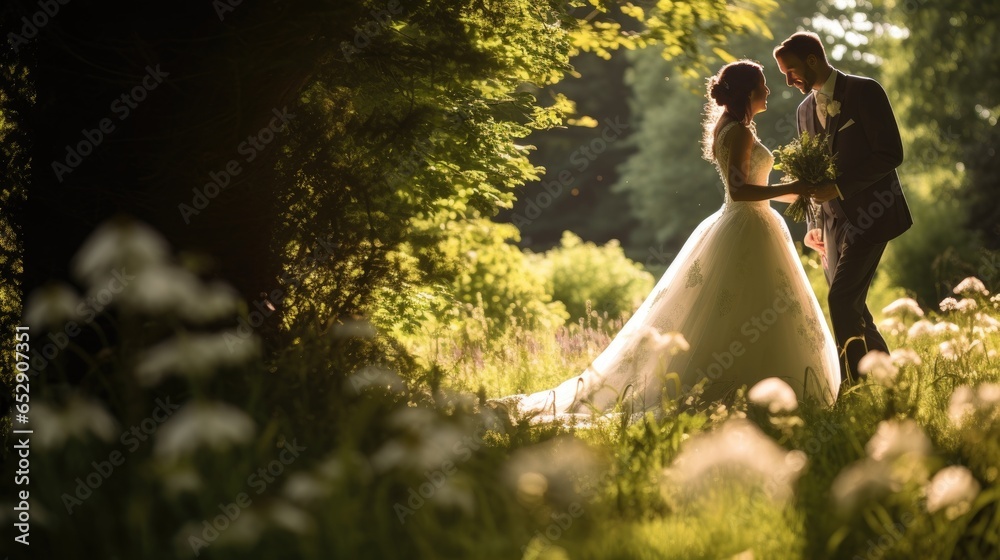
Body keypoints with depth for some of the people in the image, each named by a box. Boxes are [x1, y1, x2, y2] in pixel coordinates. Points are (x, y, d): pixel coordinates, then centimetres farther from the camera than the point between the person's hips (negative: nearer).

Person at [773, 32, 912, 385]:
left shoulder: (865, 92, -7)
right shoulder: (805, 110, 15)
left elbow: (890, 154, -13)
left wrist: (839, 186, -19)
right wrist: (813, 225, 11)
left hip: (868, 214, -7)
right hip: (833, 220, 7)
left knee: (842, 300, -17)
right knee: (852, 306, 8)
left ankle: (854, 387, -14)